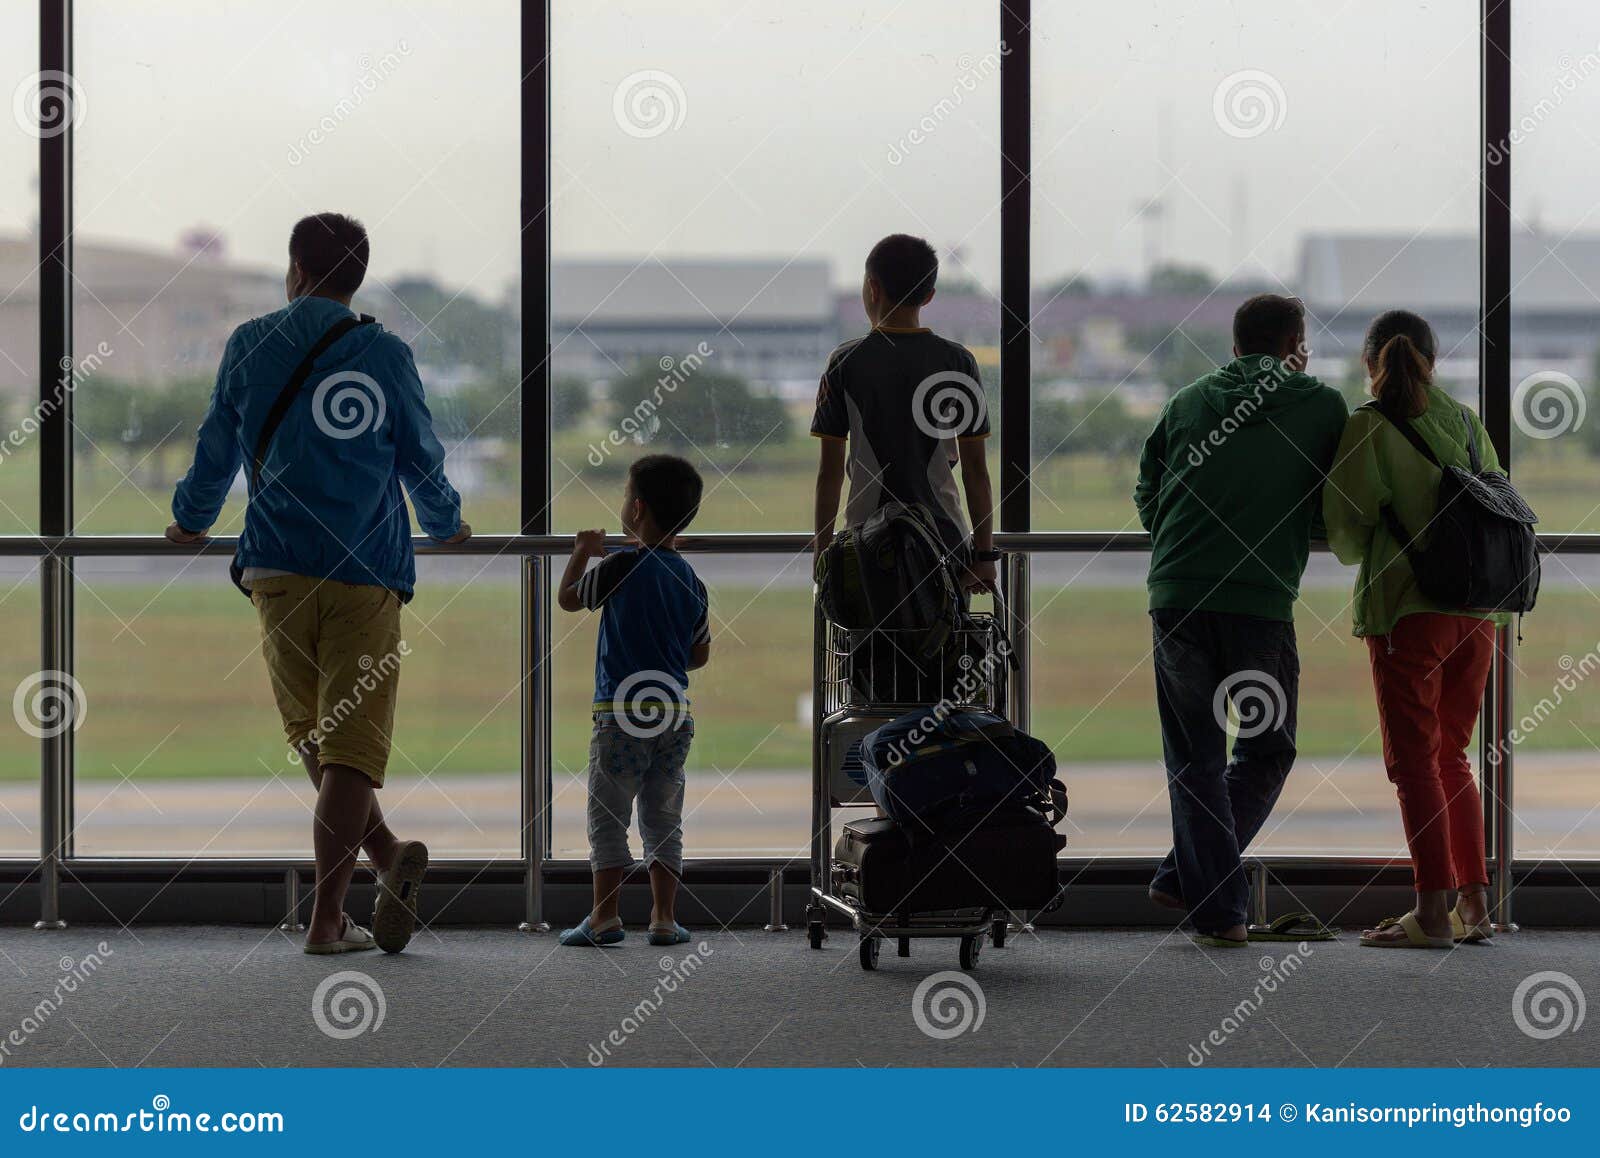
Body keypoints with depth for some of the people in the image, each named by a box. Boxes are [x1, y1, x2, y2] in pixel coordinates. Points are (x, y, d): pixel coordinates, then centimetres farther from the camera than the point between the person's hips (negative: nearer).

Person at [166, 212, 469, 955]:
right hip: (368, 574, -1)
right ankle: (327, 919, -10)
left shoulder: (250, 346, 6)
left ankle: (390, 858, 3)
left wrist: (191, 520, 35)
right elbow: (422, 457, 11)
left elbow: (216, 447, 15)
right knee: (351, 747, -3)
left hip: (277, 569, 1)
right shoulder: (385, 355, 2)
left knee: (312, 739, 15)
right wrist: (446, 525, 32)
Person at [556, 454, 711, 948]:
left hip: (623, 710, -5)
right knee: (663, 821, 11)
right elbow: (701, 654, 15)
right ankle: (664, 917, 8)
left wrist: (582, 552, 19)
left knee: (608, 818, 0)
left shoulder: (624, 567, -10)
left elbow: (567, 598, 4)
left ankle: (604, 916, -3)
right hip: (676, 713, 5)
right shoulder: (690, 579, 8)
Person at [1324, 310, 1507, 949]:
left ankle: (1433, 912, -9)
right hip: (1478, 608, 6)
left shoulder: (1369, 427, -5)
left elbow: (1347, 528, -8)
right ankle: (1473, 905, 12)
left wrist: (1358, 552, 14)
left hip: (1408, 609, -5)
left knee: (1413, 759, -3)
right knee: (1450, 756, 15)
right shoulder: (1467, 423, 11)